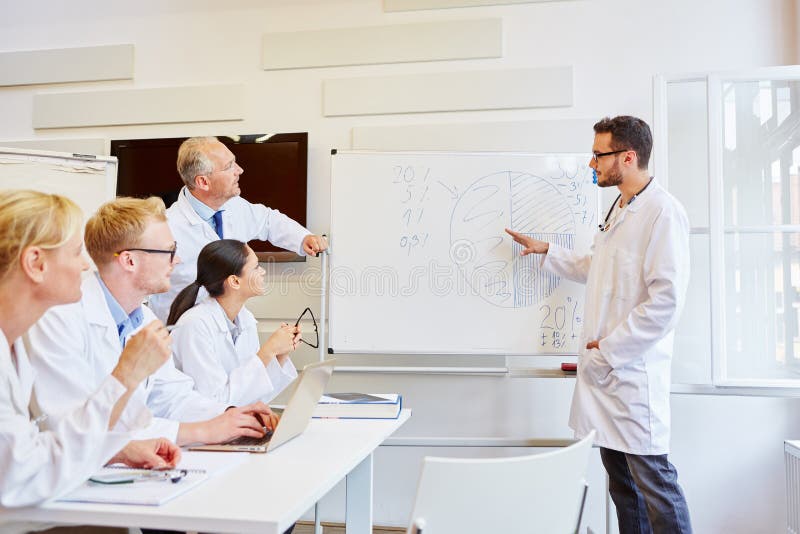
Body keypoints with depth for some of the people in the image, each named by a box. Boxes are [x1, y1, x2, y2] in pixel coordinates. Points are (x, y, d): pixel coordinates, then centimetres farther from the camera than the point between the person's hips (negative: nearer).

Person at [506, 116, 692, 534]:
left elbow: (666, 301, -21)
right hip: (604, 363, 9)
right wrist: (546, 251, 27)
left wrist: (609, 351, -17)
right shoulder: (618, 211, 16)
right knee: (621, 482, 16)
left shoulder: (663, 213, -15)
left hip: (632, 370, -9)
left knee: (652, 476, -2)